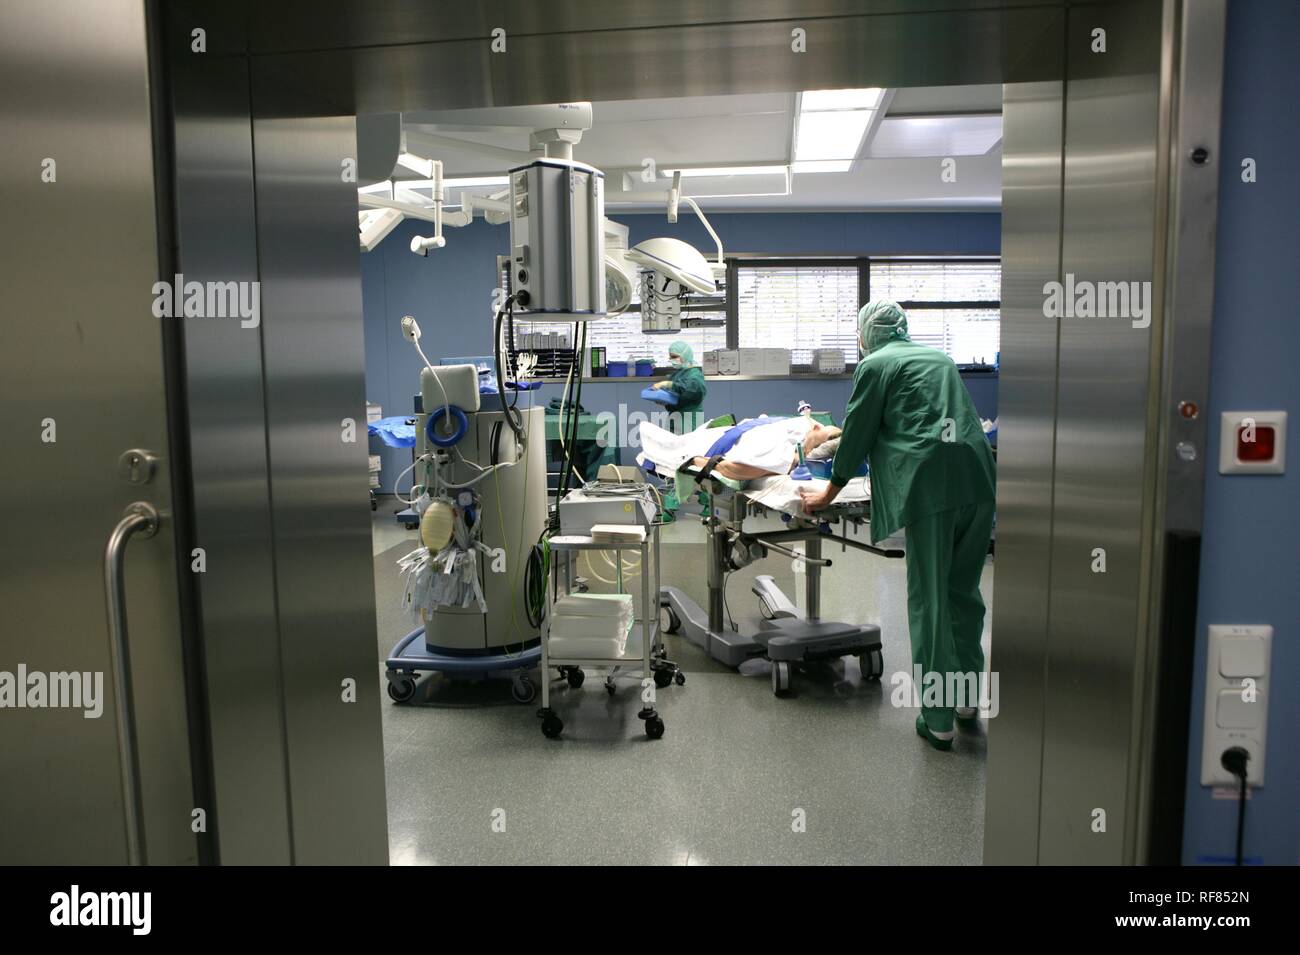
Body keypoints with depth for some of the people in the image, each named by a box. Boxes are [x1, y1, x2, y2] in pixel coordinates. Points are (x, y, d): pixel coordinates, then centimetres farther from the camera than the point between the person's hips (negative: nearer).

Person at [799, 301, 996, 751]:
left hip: (930, 485, -6)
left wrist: (829, 493, 21)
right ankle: (967, 696, 29)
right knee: (964, 592, 18)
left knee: (929, 602, 1)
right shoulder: (940, 357, 25)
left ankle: (938, 721, 8)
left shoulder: (875, 364, 5)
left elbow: (857, 433, 8)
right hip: (978, 479, 7)